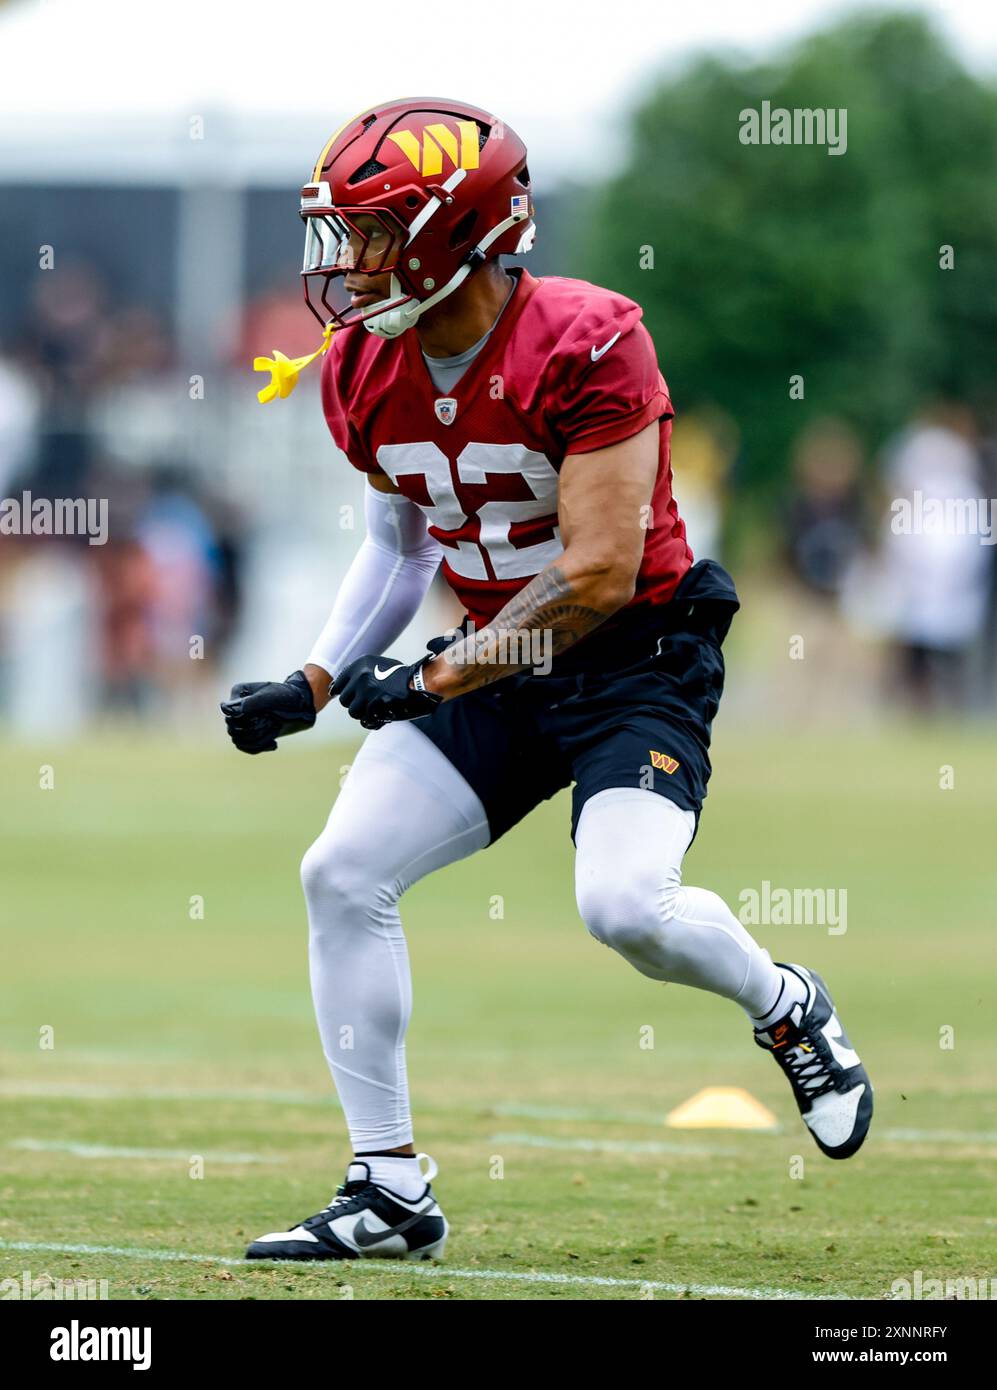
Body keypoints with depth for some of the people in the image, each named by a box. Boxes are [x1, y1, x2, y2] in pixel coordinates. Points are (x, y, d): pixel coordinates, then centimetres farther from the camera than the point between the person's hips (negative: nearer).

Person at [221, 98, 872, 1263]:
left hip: (635, 655, -7)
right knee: (343, 872, -8)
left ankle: (787, 1008, 10)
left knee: (624, 903, -26)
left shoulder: (585, 346, -23)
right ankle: (390, 1190, 1)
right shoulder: (368, 371, 0)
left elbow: (600, 574, -24)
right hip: (496, 663, 7)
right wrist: (313, 683, 6)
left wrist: (437, 680, -17)